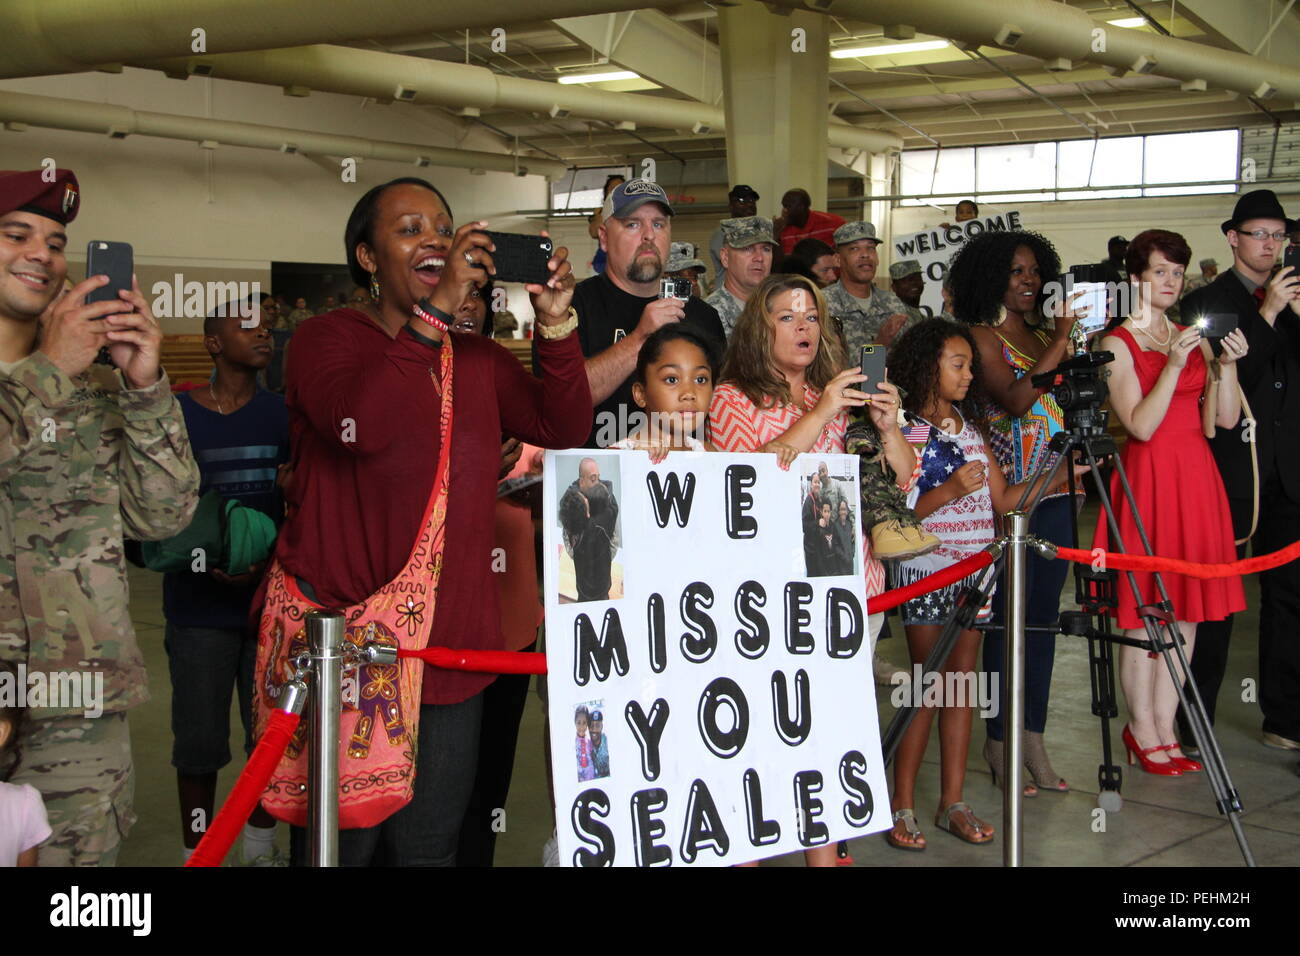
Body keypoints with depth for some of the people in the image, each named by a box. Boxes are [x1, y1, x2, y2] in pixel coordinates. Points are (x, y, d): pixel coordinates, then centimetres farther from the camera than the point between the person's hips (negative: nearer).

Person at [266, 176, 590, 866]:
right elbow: (362, 424, -24)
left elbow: (564, 429, 3)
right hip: (340, 640, -5)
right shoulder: (326, 338, -3)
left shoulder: (479, 358, 14)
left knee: (429, 846, 12)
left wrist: (555, 323, -10)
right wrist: (437, 308, -25)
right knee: (340, 843, 3)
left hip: (451, 646, 5)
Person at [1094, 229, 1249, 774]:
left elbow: (1225, 419, 6)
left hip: (1196, 475, 6)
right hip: (1147, 477, -6)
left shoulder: (1193, 337, 14)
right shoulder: (1117, 344, -3)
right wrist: (1173, 365, -20)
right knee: (1145, 612, -2)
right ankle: (1142, 731, 9)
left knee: (1186, 609, 7)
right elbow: (1141, 425, -13)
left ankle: (1164, 728, 14)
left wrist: (1227, 365, -9)